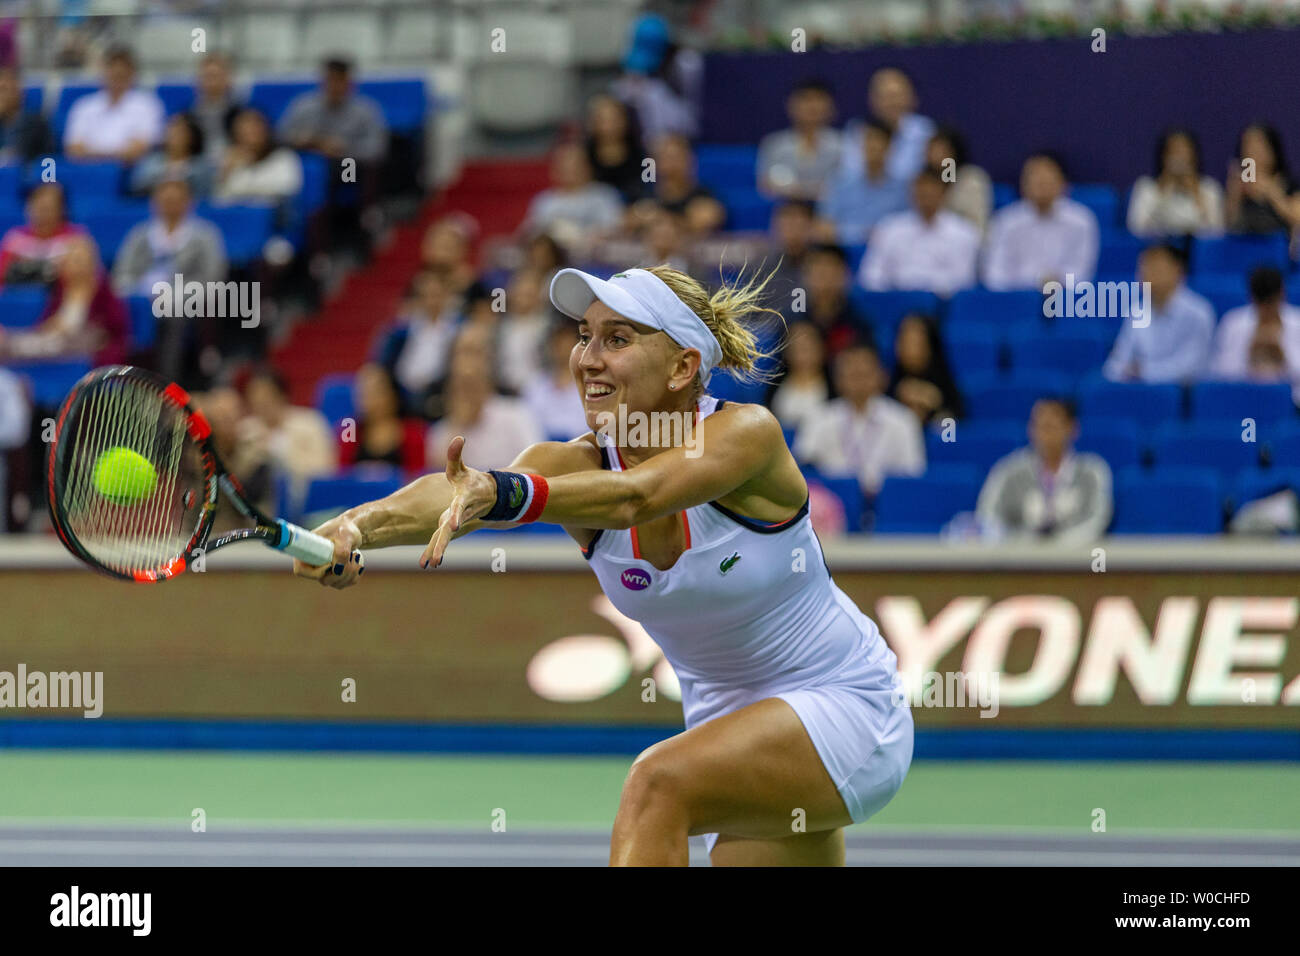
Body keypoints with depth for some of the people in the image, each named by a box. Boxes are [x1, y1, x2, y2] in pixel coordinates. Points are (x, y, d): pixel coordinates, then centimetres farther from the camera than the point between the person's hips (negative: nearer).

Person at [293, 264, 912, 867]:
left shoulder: (746, 433, -23)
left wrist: (497, 494, -62)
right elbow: (450, 493, -32)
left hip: (843, 707, -7)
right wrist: (358, 524, -55)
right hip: (727, 718, 7)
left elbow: (634, 496, -44)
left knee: (658, 783, -30)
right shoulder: (577, 464, -11)